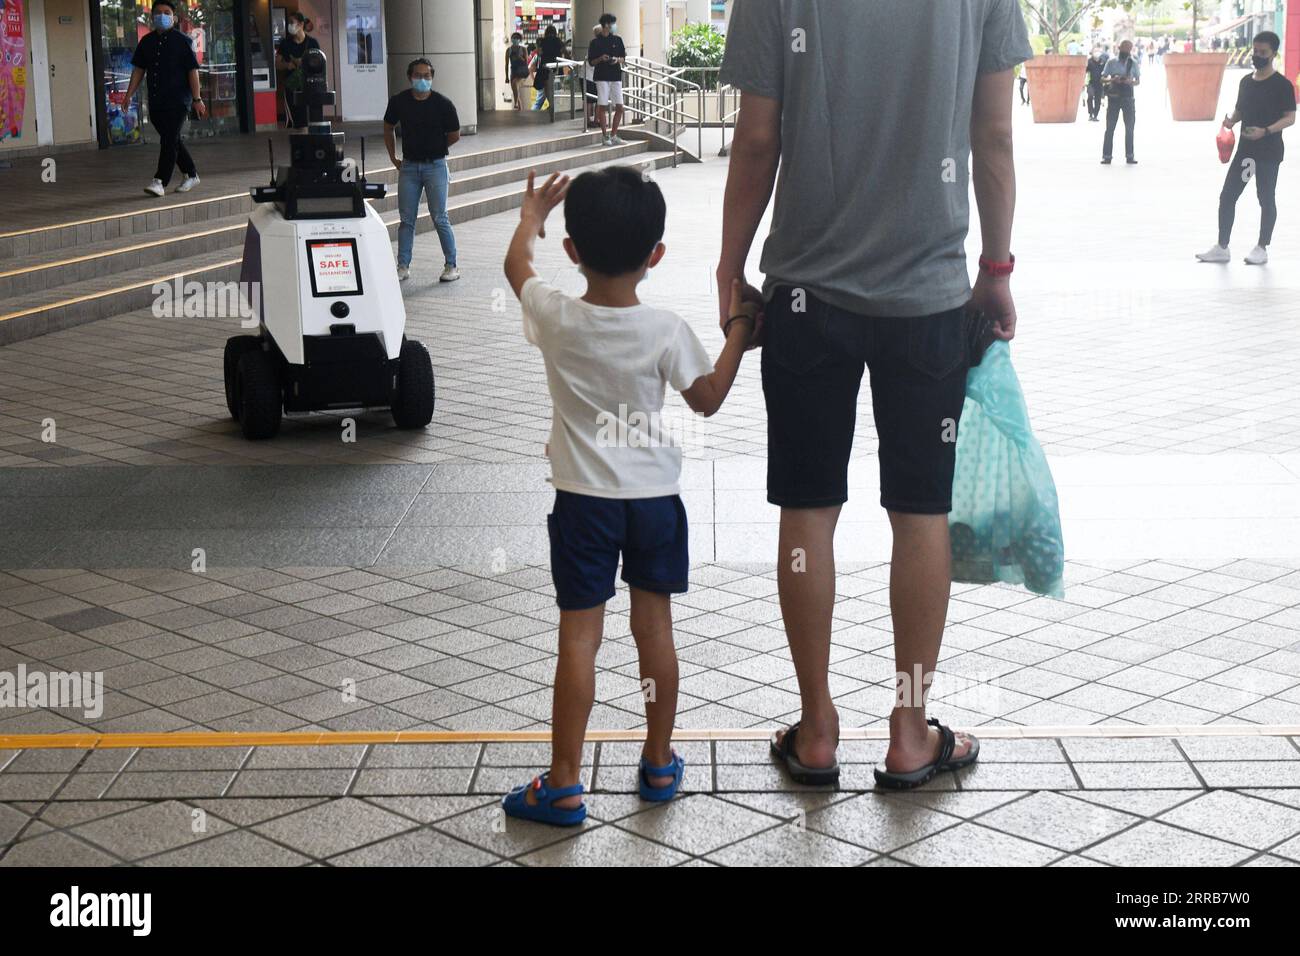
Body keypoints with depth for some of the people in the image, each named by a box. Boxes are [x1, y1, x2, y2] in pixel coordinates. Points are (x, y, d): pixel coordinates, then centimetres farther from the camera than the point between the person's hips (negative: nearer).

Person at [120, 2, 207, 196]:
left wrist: (197, 99, -10)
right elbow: (139, 69, 16)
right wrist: (129, 95, 10)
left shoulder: (182, 41, -4)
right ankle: (191, 175, 27)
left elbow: (192, 71, -6)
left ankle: (160, 182, -16)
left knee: (169, 140, -12)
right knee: (172, 141, 13)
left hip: (178, 100, -6)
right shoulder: (146, 41, 11)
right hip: (155, 100, 6)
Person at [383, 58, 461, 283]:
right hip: (408, 166, 3)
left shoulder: (443, 104, -7)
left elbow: (454, 135, 4)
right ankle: (403, 267, 12)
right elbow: (389, 129, 16)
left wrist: (434, 149, 10)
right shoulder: (399, 102, 0)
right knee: (406, 219, 6)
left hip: (435, 166, -3)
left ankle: (451, 266, 8)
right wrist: (393, 158, 13)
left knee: (439, 218, -2)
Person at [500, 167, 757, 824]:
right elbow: (708, 399, 2)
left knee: (579, 635, 1)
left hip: (584, 499, -1)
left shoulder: (554, 318, -12)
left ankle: (563, 785, 6)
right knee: (655, 627, 13)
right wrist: (740, 326, 12)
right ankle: (659, 764, 25)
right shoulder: (666, 331, -13)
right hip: (654, 494, 1)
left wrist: (532, 213, 28)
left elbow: (517, 264, 9)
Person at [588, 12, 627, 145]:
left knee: (619, 107, 0)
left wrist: (617, 60, -8)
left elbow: (623, 59, 13)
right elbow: (591, 62, 2)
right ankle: (605, 136, 5)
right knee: (602, 106, -4)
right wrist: (601, 59, -15)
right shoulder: (595, 42, 0)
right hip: (602, 77, -4)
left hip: (616, 77, 4)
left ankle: (613, 135, 11)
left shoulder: (617, 40, 9)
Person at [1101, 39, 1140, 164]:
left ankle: (1130, 155, 9)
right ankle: (1106, 156, -1)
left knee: (1129, 127, 3)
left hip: (1128, 98, 1)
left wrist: (1130, 82, -16)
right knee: (1110, 127, -2)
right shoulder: (1111, 62, 0)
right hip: (1114, 97, -1)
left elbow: (1138, 81, 6)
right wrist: (1112, 79, -17)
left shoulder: (1134, 63, 3)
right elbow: (1103, 79, 3)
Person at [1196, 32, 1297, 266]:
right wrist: (1231, 120, -3)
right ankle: (1222, 248, 11)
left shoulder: (1282, 84, -9)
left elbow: (1290, 118, -11)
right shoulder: (1246, 81, 10)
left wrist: (1265, 131, -24)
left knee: (1266, 199, 3)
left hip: (1269, 151, -6)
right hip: (1245, 149, 6)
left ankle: (1262, 249, 13)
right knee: (1227, 196, 4)